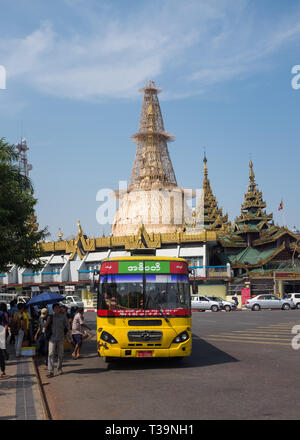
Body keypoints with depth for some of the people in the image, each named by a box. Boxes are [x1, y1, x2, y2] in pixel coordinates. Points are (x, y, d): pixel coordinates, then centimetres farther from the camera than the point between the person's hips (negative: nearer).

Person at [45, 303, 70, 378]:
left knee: (60, 354, 9)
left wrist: (68, 331, -13)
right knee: (51, 354, -11)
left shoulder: (63, 317, 5)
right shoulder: (50, 317, 6)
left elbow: (67, 326, 6)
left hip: (61, 338, 1)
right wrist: (48, 320, -10)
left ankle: (60, 369, 26)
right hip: (52, 338, -1)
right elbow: (45, 326, 6)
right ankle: (51, 371, -14)